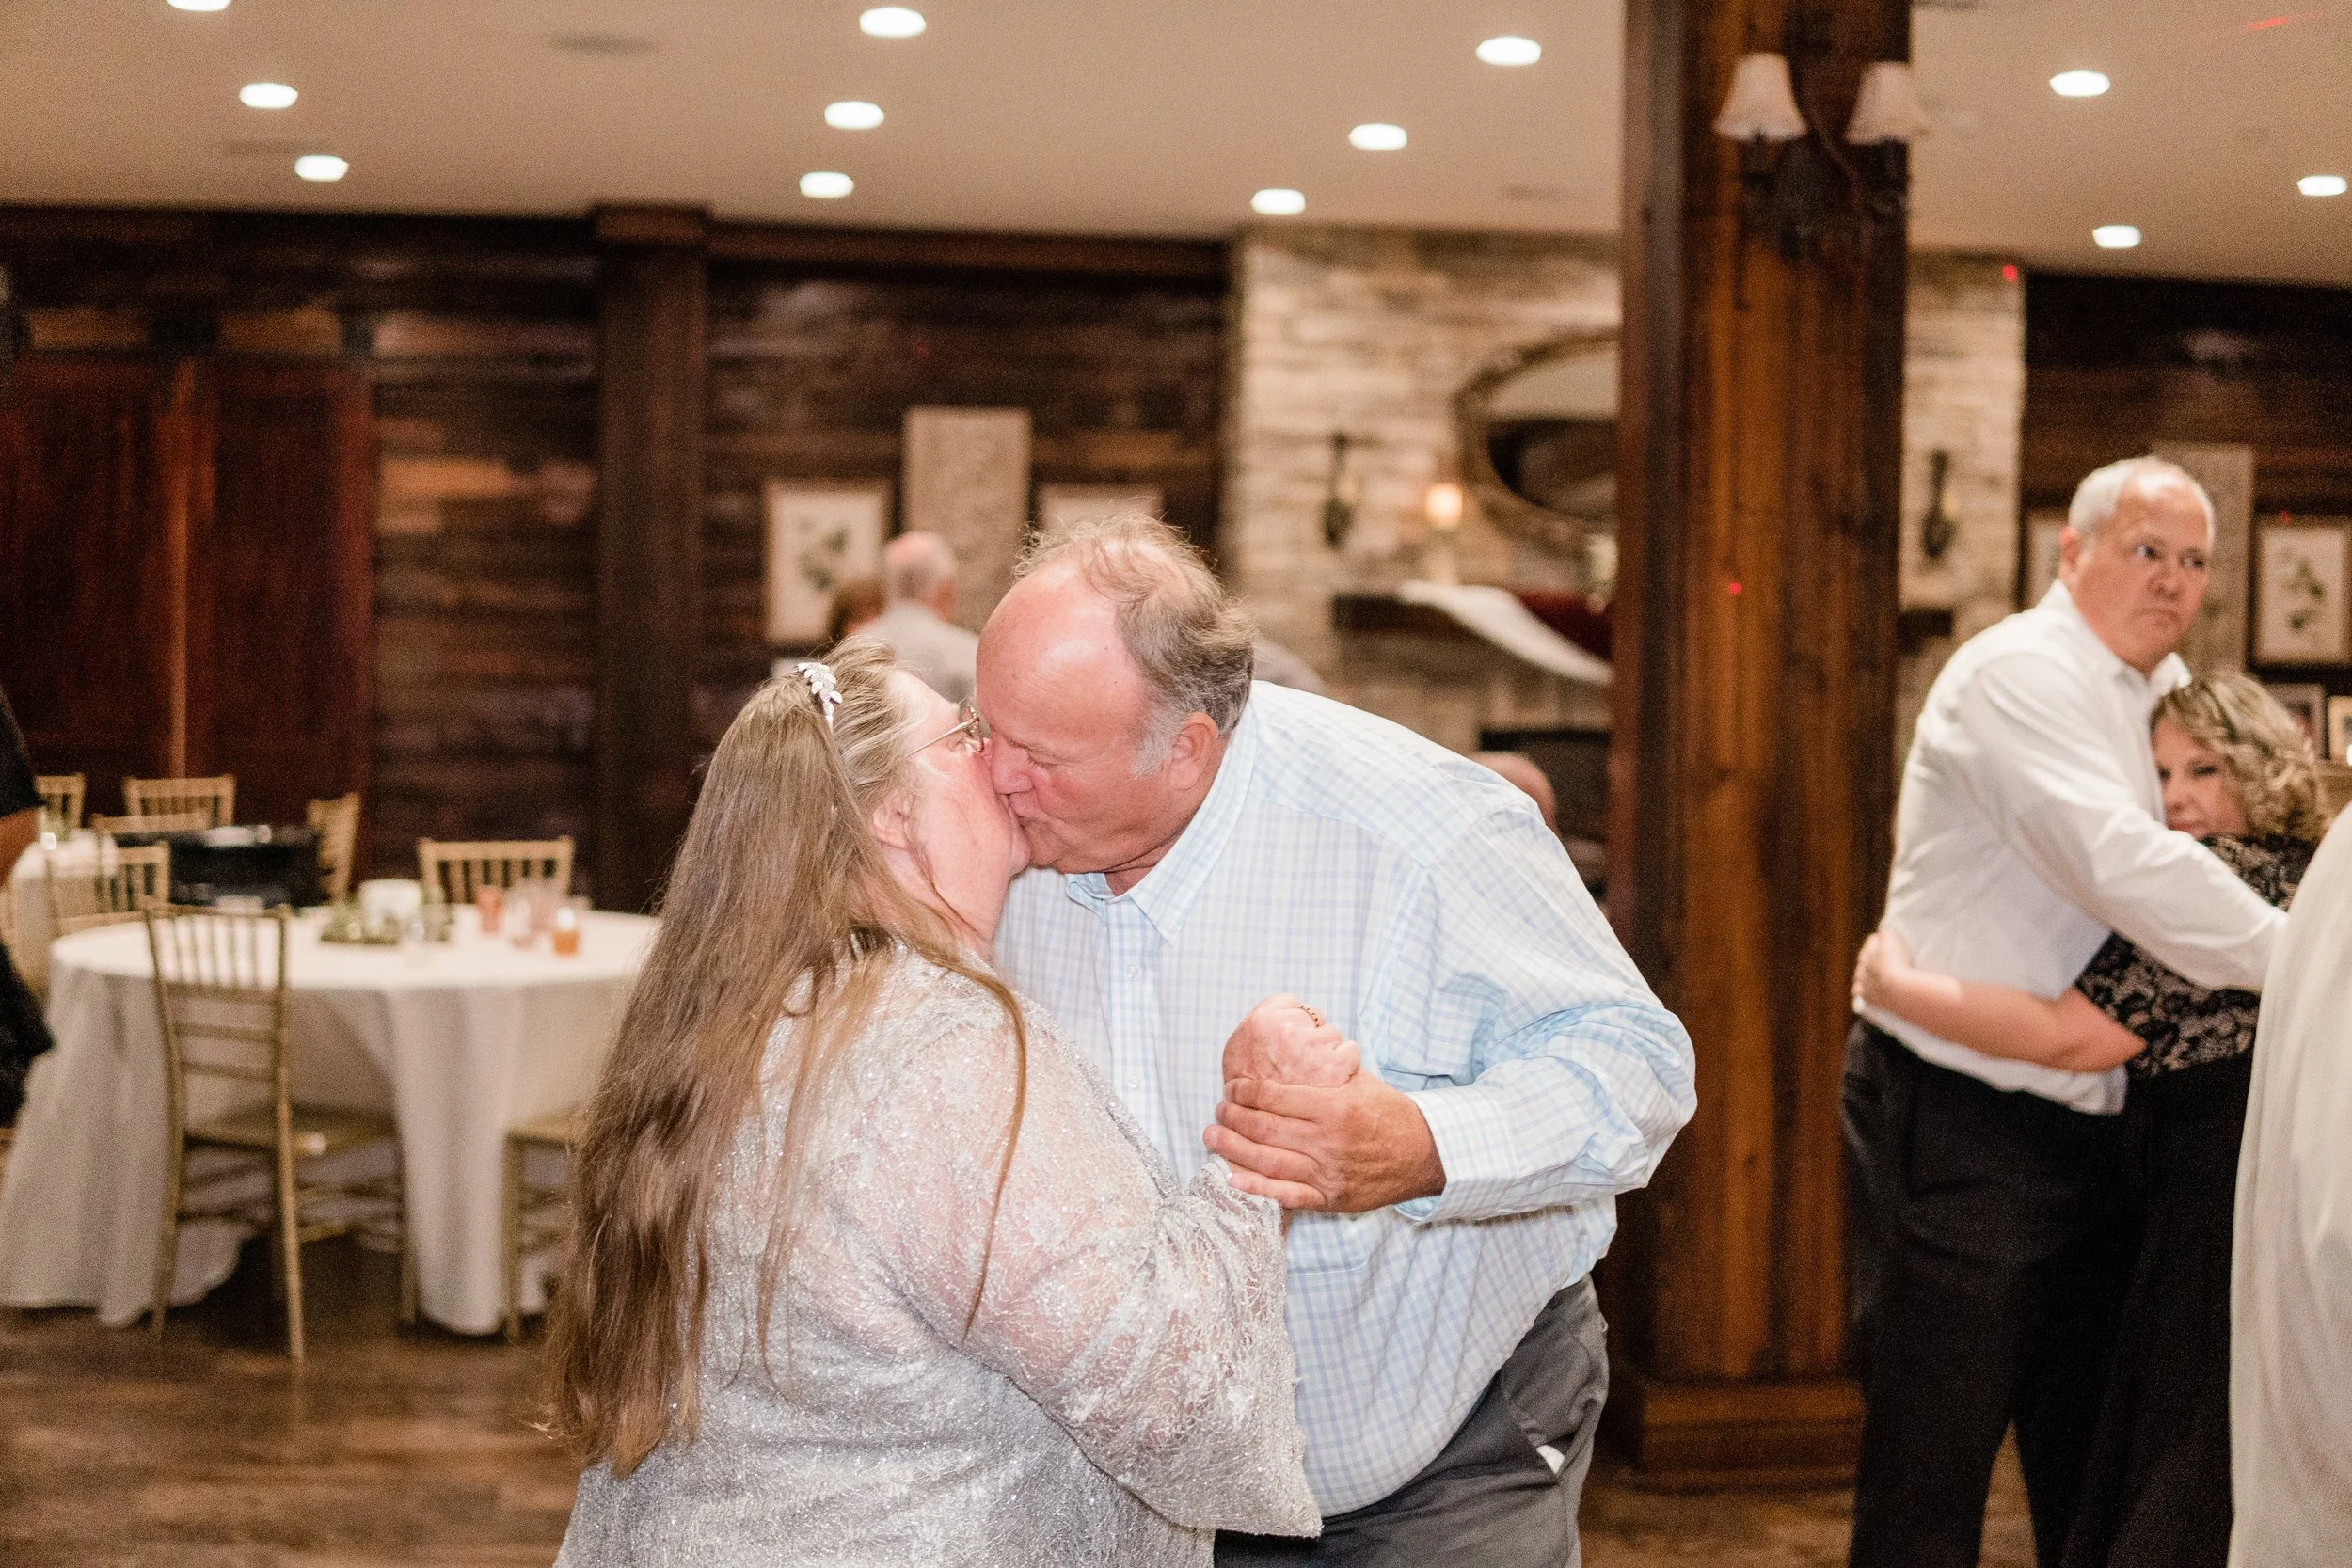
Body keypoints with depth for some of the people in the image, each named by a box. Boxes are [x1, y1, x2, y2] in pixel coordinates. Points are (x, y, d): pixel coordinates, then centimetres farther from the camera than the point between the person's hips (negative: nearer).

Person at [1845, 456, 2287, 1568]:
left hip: (2087, 1127, 9)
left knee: (2090, 1471, 17)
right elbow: (2122, 863, -27)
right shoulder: (2020, 672, -14)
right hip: (1958, 1118, -9)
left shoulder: (2155, 690, 16)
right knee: (1931, 1476, -2)